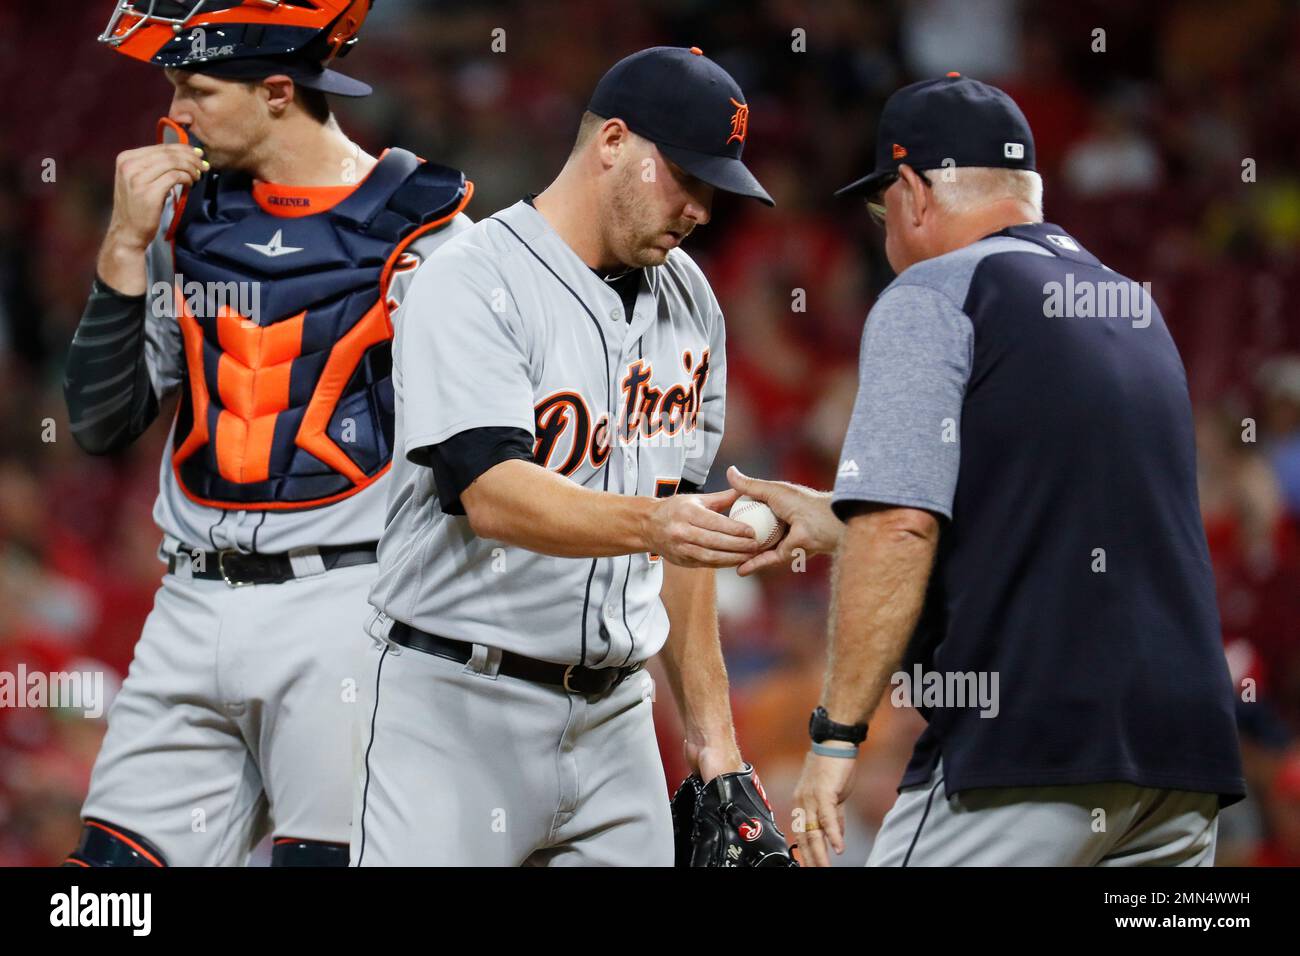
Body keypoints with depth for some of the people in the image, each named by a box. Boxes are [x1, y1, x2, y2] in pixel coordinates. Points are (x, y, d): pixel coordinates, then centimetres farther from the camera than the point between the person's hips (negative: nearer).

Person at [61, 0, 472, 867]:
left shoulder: (420, 235, -5)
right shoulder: (186, 215, 12)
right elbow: (102, 427, 10)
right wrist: (125, 248, -1)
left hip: (340, 611, -6)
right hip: (191, 613, 6)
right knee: (116, 860, 2)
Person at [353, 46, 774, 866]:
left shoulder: (687, 300, 12)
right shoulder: (471, 284, -11)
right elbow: (491, 493, -24)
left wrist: (712, 736, 12)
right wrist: (649, 523, -41)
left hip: (614, 710, 7)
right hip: (457, 707, -7)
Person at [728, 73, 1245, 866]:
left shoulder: (932, 297, -3)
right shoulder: (1135, 307, 20)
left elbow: (900, 528, -14)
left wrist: (836, 733, -13)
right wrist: (829, 521, 39)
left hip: (1020, 748, -7)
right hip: (1181, 743, 7)